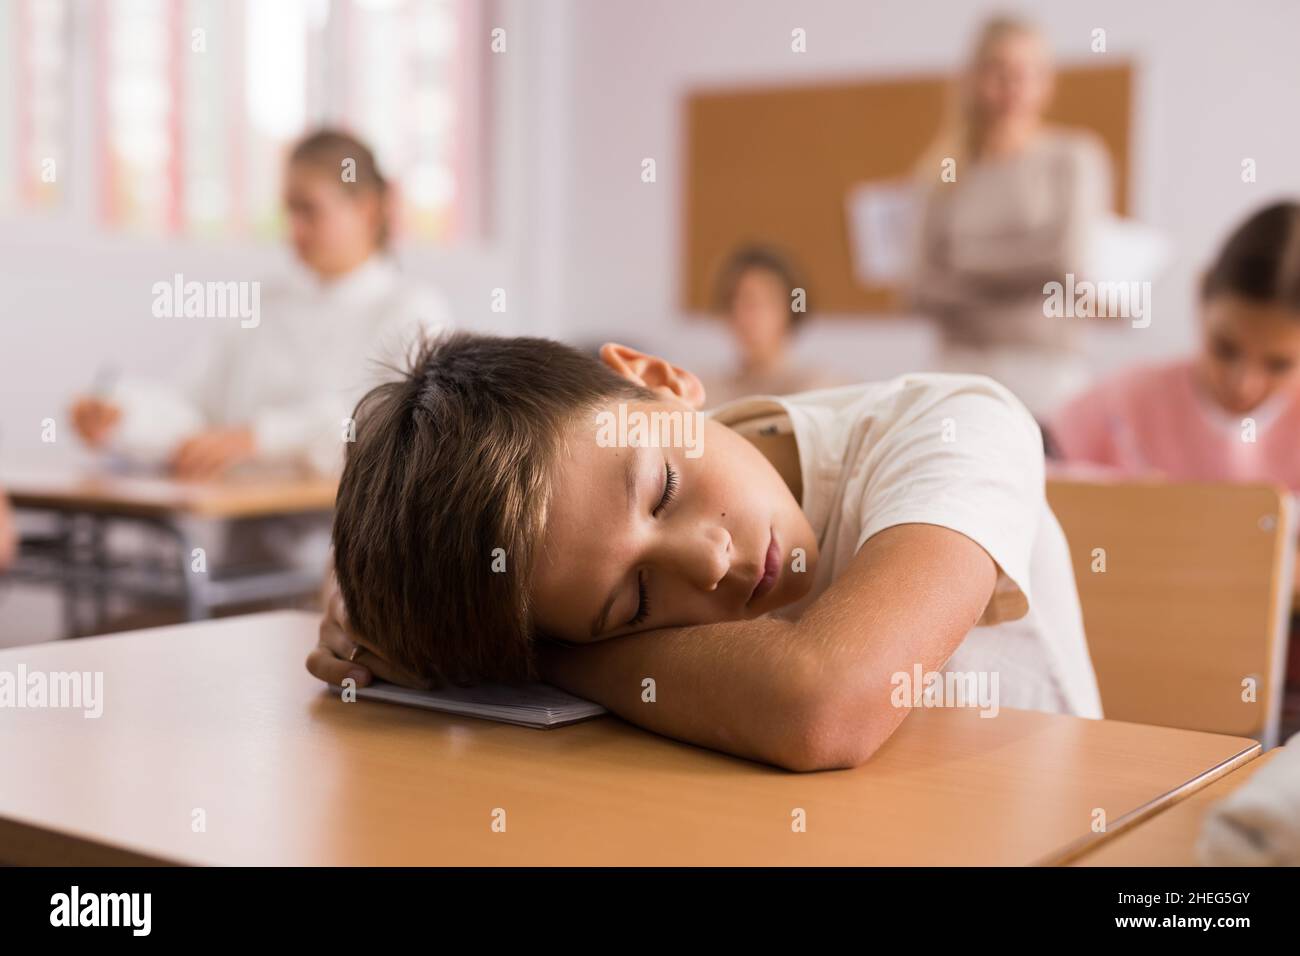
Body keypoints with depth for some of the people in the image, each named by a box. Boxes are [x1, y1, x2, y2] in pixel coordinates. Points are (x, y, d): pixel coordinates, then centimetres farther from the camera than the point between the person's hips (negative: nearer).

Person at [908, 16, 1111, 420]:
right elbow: (922, 288, 5)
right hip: (963, 369, 3)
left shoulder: (1074, 158, 1)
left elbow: (1073, 259, -11)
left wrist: (974, 259, -2)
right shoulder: (946, 174, 10)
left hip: (1047, 370, -2)